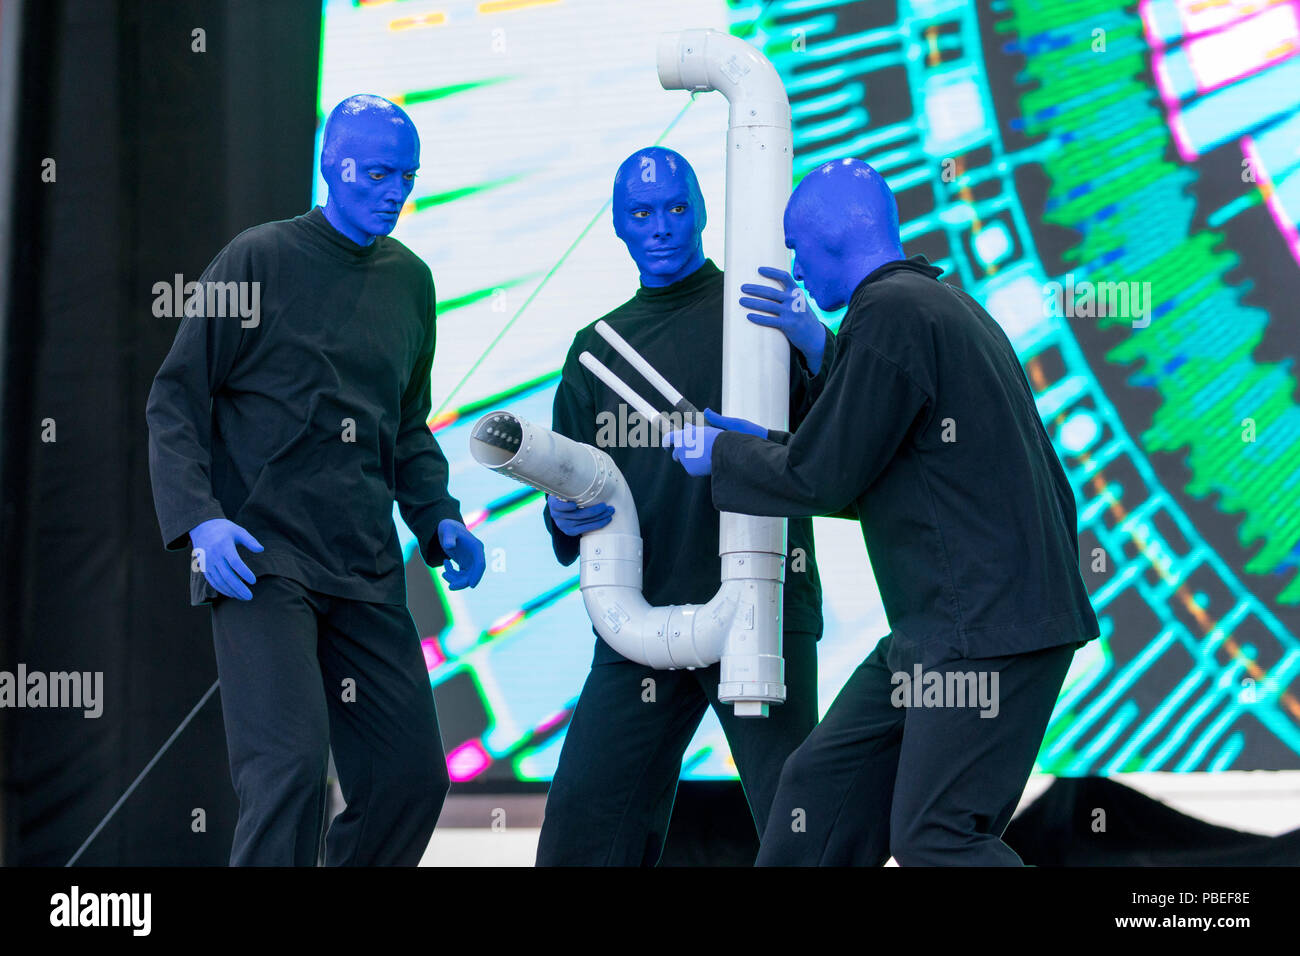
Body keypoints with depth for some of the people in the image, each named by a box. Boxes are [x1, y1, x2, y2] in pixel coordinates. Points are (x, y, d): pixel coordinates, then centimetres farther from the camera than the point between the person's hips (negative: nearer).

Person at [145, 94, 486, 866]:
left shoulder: (410, 281, 15)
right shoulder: (259, 259, -2)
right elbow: (175, 402, -2)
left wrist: (439, 520, 9)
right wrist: (199, 520, -16)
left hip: (366, 568, 6)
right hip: (260, 555, -6)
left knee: (412, 780, 1)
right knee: (290, 768, -20)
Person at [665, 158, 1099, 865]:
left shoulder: (890, 310, -13)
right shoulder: (946, 304, 18)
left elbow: (820, 479, -11)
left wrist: (716, 453, 5)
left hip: (984, 630, -10)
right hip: (935, 631, 10)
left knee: (935, 837, -12)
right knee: (822, 787, 10)